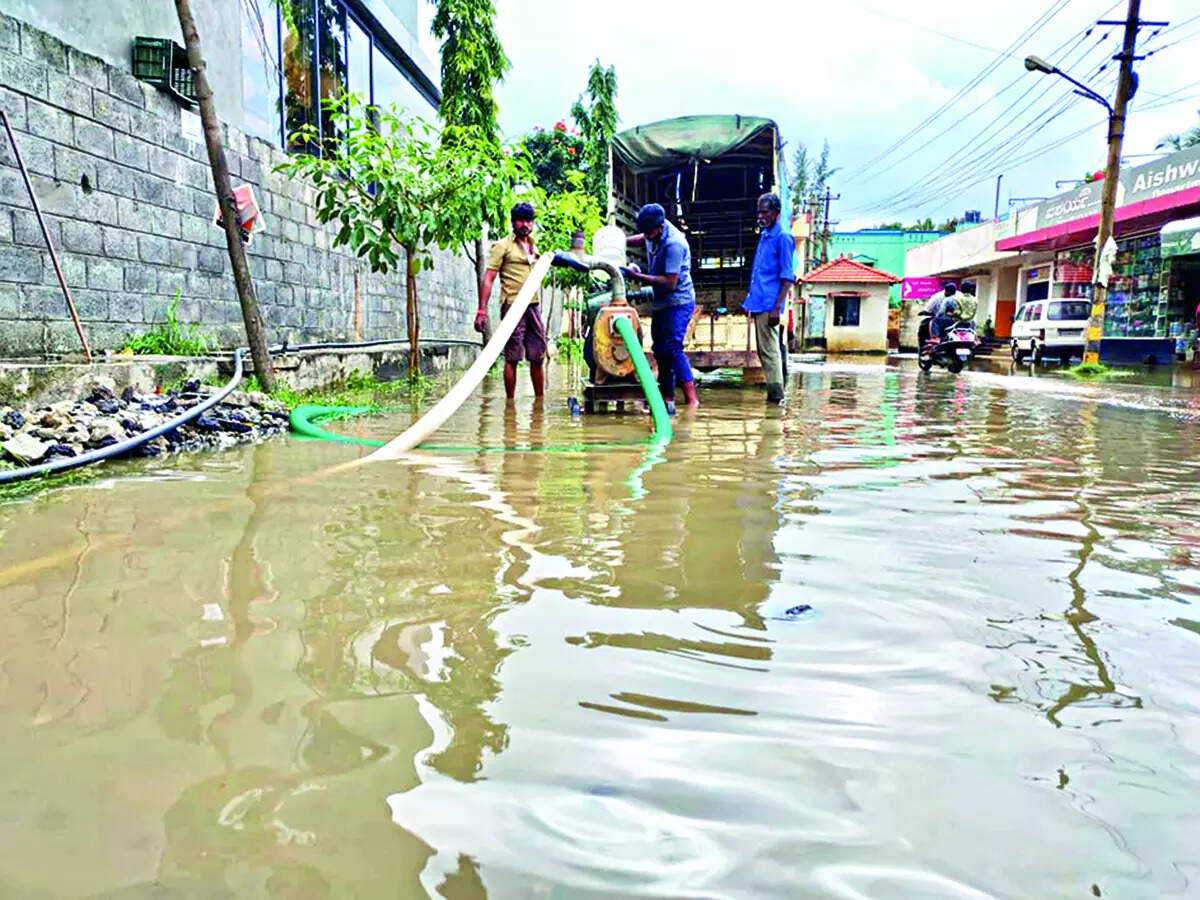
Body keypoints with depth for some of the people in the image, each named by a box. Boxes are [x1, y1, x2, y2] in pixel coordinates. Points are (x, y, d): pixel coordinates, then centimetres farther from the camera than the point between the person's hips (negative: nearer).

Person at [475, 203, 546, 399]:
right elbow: (489, 278, -5)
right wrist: (482, 311, -13)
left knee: (537, 357, 5)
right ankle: (510, 401, 1)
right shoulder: (503, 246, 1)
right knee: (512, 358, -5)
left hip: (534, 306, 6)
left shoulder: (534, 246, 20)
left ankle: (540, 400, 12)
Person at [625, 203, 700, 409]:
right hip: (660, 303, 9)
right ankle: (667, 397, 19)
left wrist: (637, 276, -23)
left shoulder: (673, 243, -24)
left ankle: (691, 398, -20)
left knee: (673, 348, -20)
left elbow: (670, 283, -26)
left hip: (677, 302, -9)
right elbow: (643, 239, 27)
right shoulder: (653, 231, 1)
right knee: (660, 350, 11)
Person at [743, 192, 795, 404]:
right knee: (764, 351, 12)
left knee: (769, 350, -8)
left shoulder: (783, 237, -9)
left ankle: (776, 393, -3)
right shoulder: (764, 235, 18)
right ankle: (774, 392, 19)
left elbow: (787, 277, -14)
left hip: (769, 305, -9)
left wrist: (777, 307, -20)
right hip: (759, 304, 9)